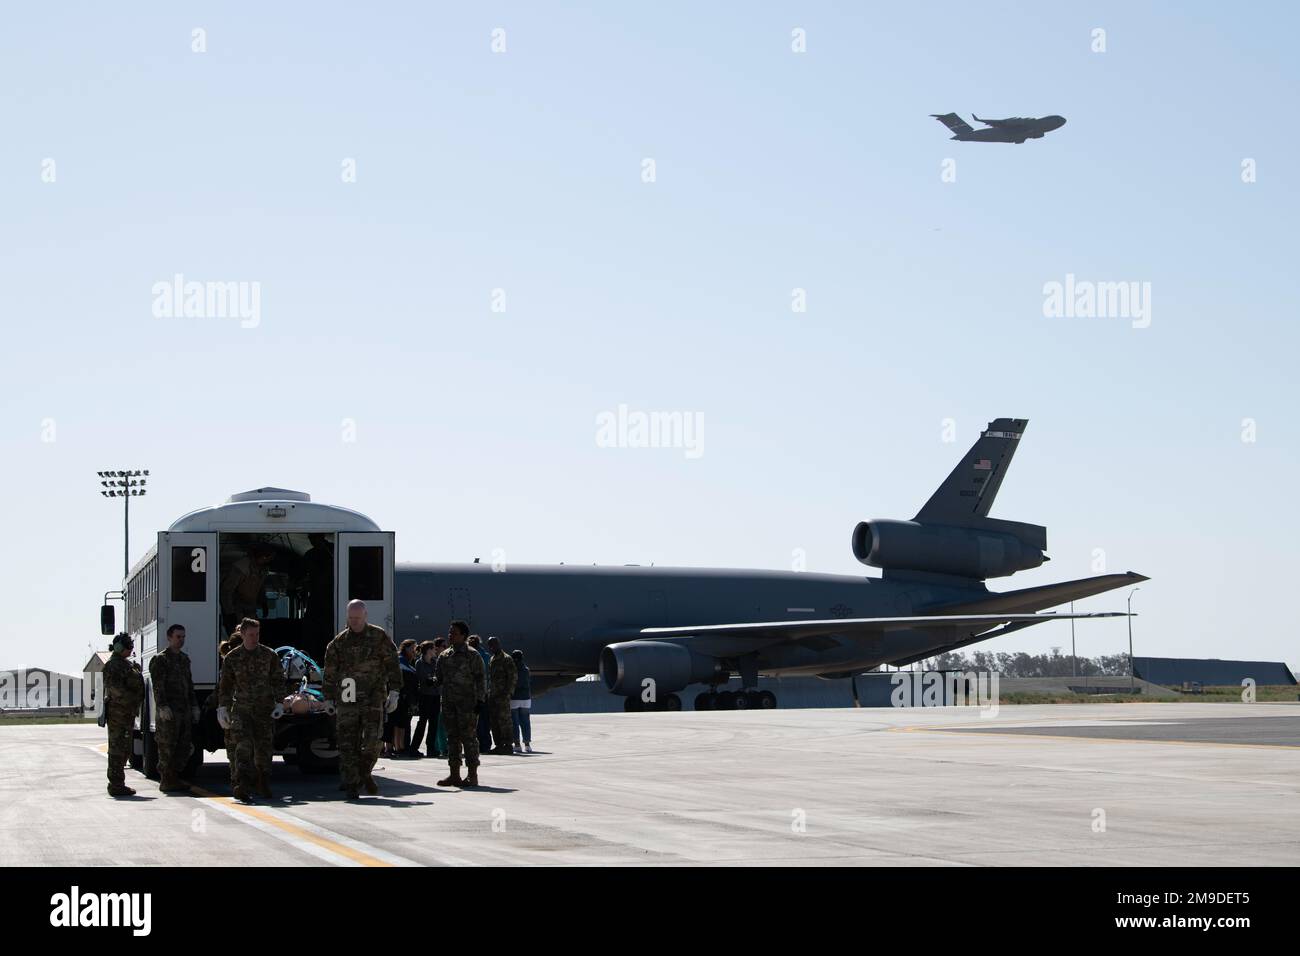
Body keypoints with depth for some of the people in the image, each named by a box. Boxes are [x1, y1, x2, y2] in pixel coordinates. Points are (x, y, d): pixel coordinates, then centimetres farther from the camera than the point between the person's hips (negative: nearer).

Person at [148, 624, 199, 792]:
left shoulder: (184, 659, 18)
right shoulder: (160, 659, -5)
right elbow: (158, 686, -14)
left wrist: (194, 706, 17)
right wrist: (163, 707, -23)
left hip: (184, 710, 8)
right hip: (168, 712, -8)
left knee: (185, 746, 7)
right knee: (167, 747, -5)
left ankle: (175, 778, 16)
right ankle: (166, 781, -1)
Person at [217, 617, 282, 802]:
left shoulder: (270, 655, 4)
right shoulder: (232, 658, 4)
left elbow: (278, 681, 8)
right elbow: (225, 685, 10)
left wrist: (279, 703, -2)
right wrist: (222, 708, 4)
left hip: (265, 710, 1)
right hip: (241, 709, -1)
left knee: (264, 748, 3)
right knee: (243, 746, -15)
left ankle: (263, 785, 18)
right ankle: (240, 786, -22)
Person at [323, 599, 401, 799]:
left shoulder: (380, 637, 5)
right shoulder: (339, 642, 10)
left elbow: (392, 665, 5)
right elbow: (330, 672, 14)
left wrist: (394, 692, -2)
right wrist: (328, 698, 10)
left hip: (373, 698, -2)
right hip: (347, 700, 2)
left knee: (372, 741, -10)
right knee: (347, 743, -2)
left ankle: (365, 773, 13)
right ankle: (351, 784, 2)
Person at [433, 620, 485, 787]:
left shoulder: (472, 655, -4)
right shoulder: (444, 655, 13)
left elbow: (479, 679, -5)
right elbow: (439, 676, 18)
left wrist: (480, 700, -12)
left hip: (467, 703, -6)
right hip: (449, 702, 6)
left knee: (468, 736, -7)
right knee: (452, 736, 8)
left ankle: (472, 775, -3)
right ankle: (454, 775, 13)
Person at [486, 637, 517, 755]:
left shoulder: (507, 659, -6)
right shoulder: (492, 660, 19)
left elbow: (513, 676, -12)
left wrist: (507, 692, -18)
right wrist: (488, 692, 15)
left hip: (502, 695, -8)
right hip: (492, 695, 8)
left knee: (503, 720, -9)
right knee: (494, 720, 7)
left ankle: (507, 745, -7)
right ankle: (499, 745, 12)